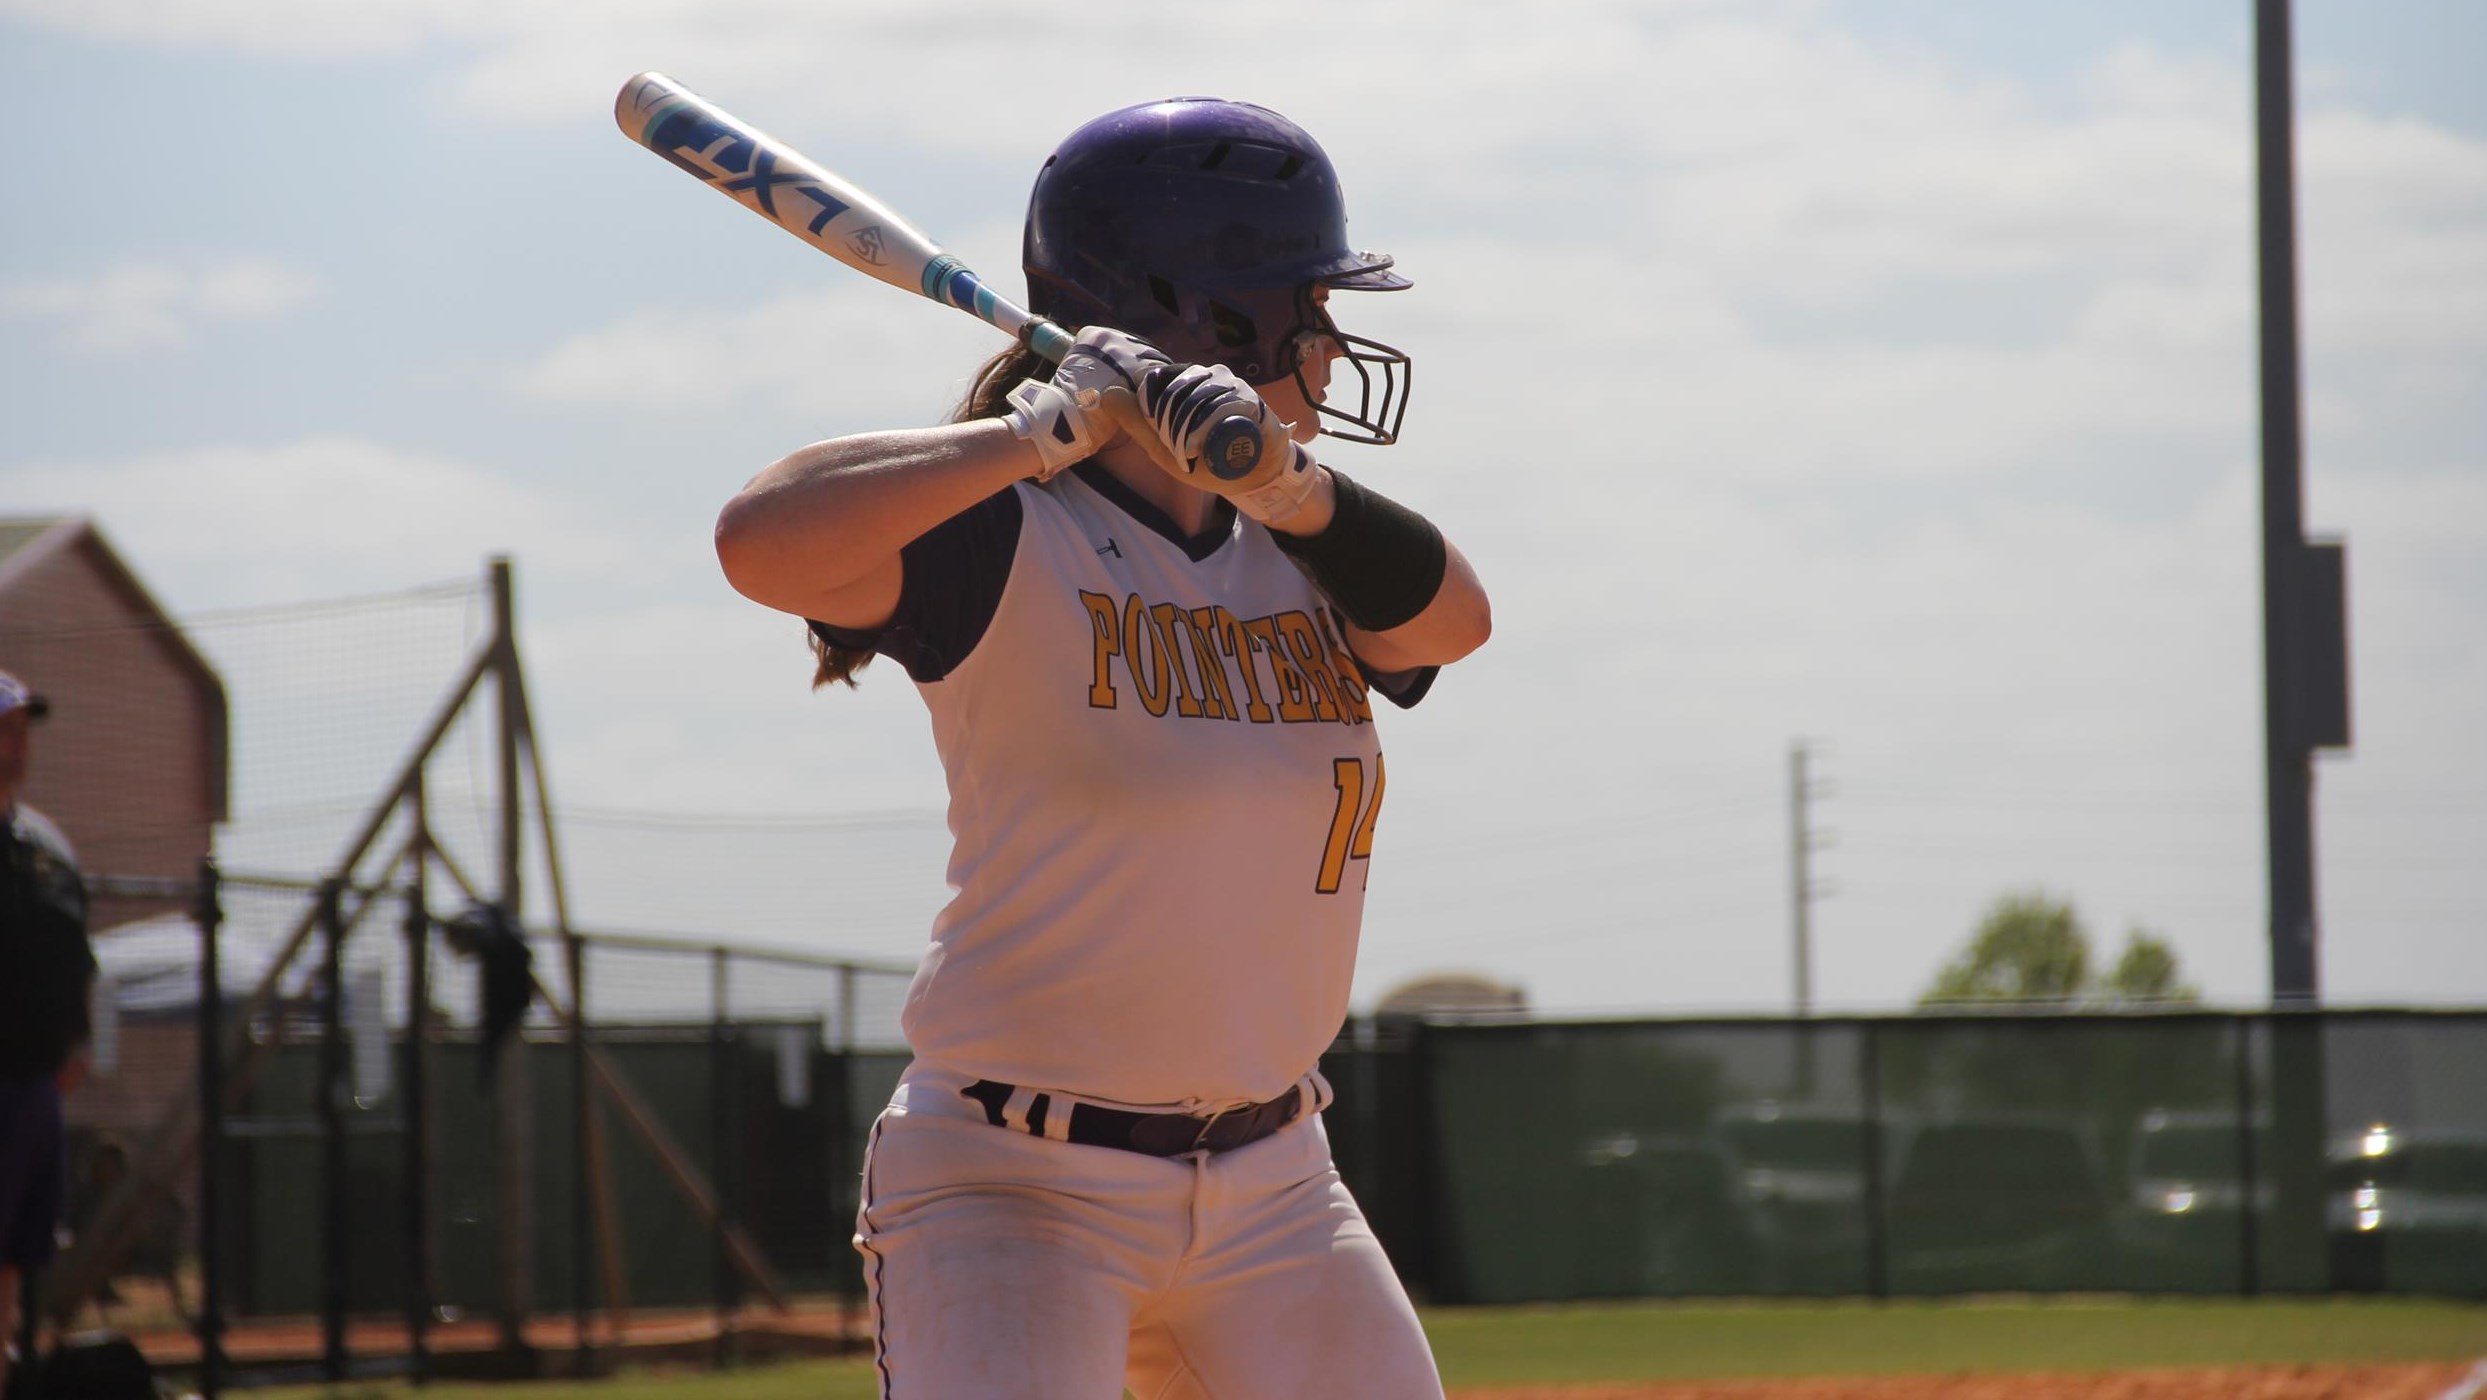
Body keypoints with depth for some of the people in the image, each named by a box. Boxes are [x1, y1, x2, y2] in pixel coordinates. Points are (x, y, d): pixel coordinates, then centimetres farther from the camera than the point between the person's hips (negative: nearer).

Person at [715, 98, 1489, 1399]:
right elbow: (763, 541, -30)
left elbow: (1450, 617, -10)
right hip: (1014, 1185, -7)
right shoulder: (1007, 541, -13)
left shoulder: (1293, 548, 9)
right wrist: (1047, 431, -27)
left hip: (1271, 1195, 7)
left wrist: (1284, 479, -25)